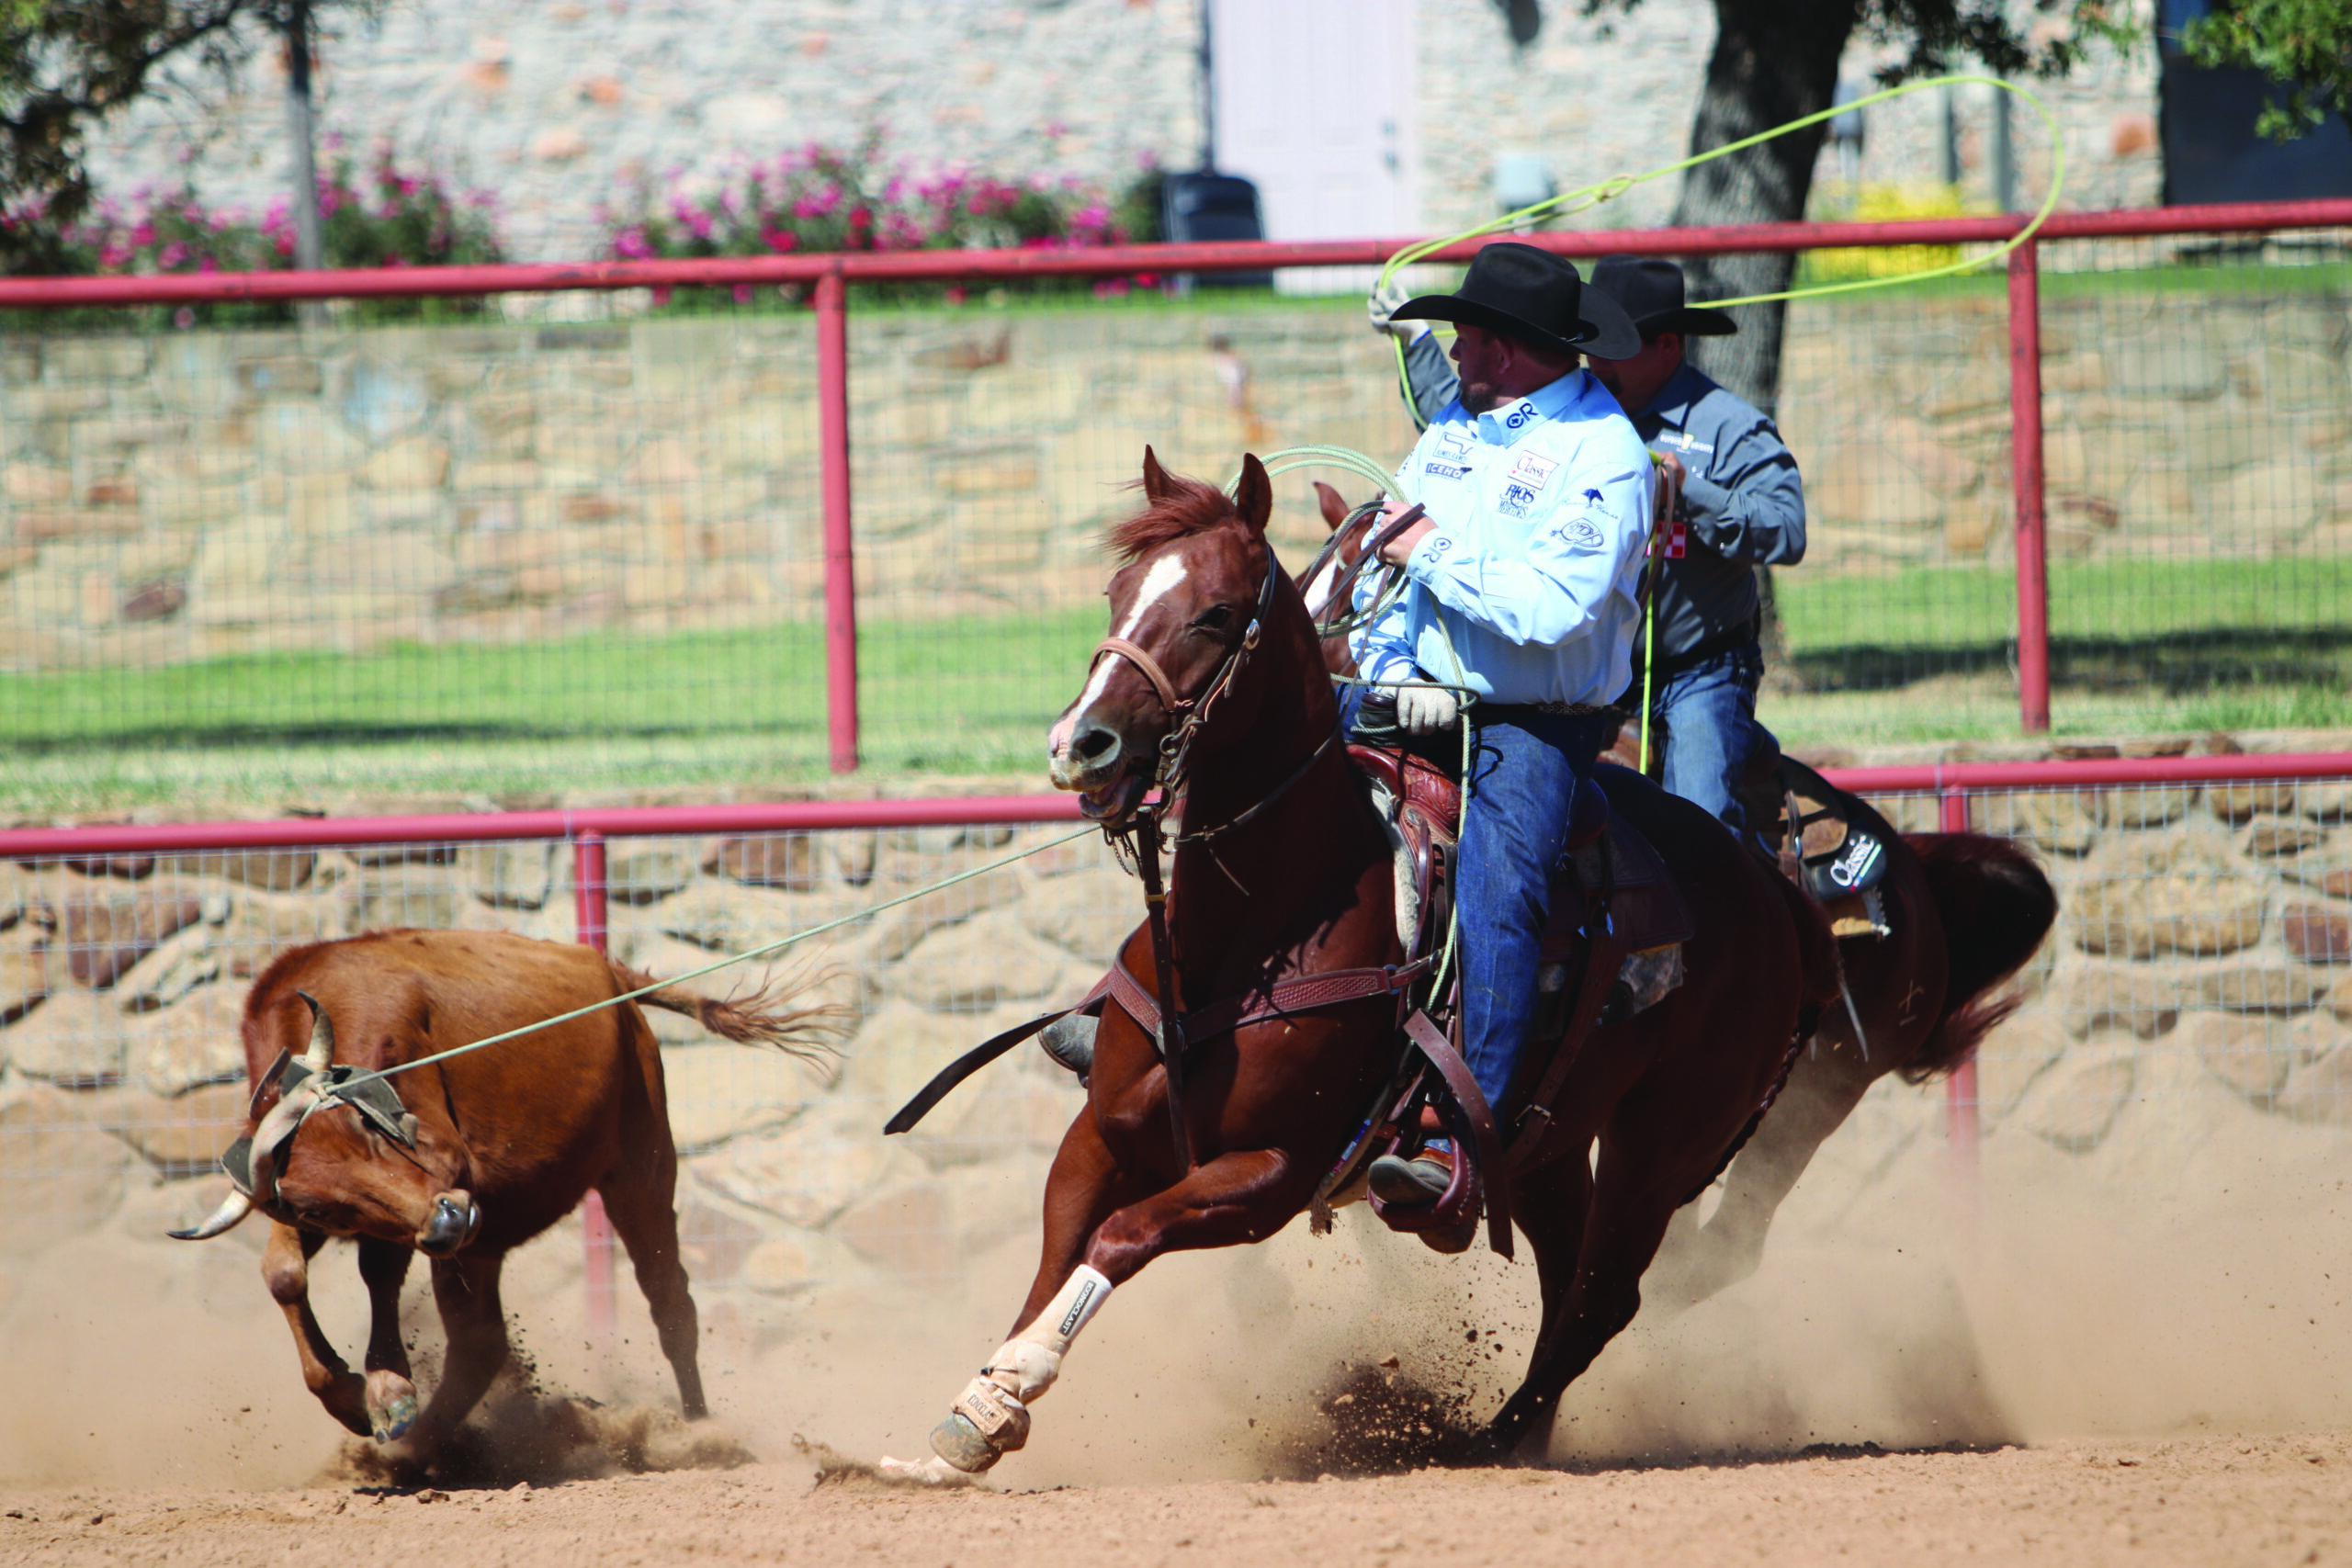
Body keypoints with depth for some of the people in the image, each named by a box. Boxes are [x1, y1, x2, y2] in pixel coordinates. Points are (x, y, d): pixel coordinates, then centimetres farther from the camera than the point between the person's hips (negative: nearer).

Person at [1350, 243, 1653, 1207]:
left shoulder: (1604, 455, -10)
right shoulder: (1458, 424, 13)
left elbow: (1553, 606, -22)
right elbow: (1381, 562, 12)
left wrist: (1436, 554, -13)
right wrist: (1393, 667, -5)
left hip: (1536, 727, -8)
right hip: (1425, 700, 8)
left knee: (1496, 890, -28)